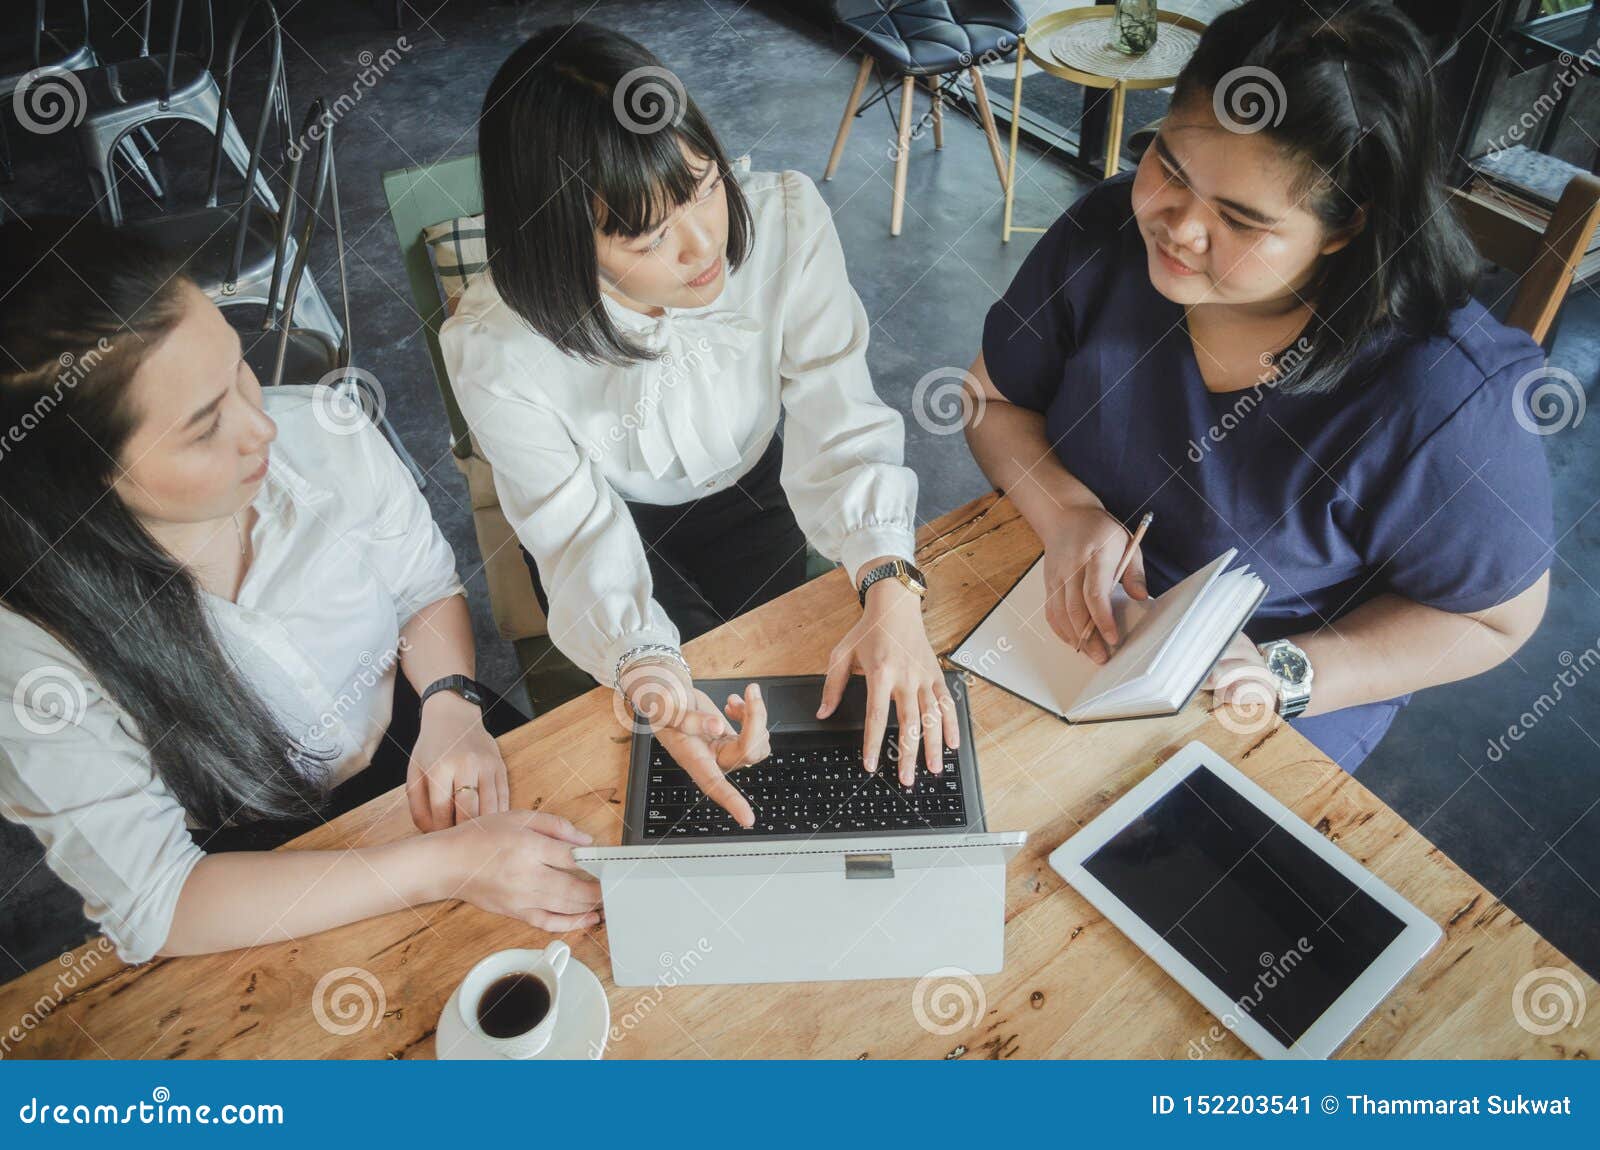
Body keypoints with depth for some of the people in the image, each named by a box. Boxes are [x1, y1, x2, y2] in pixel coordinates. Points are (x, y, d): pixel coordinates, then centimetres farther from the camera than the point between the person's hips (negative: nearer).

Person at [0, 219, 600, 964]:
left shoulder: (318, 435, -19)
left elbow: (426, 590, -1)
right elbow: (154, 902, -25)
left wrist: (450, 707, -22)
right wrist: (445, 866, -33)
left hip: (408, 743, 3)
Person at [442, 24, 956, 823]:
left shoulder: (785, 222, -31)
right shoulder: (495, 353, -34)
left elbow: (839, 421, -27)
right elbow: (585, 545, -27)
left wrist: (890, 587, -45)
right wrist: (651, 682, -46)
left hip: (749, 498, 2)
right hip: (612, 522, -1)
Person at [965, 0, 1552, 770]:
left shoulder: (1446, 394, -27)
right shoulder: (1107, 233, -16)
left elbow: (1496, 615, -11)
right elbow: (995, 398, -3)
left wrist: (1285, 676, -25)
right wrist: (1067, 511, -22)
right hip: (1061, 616, 3)